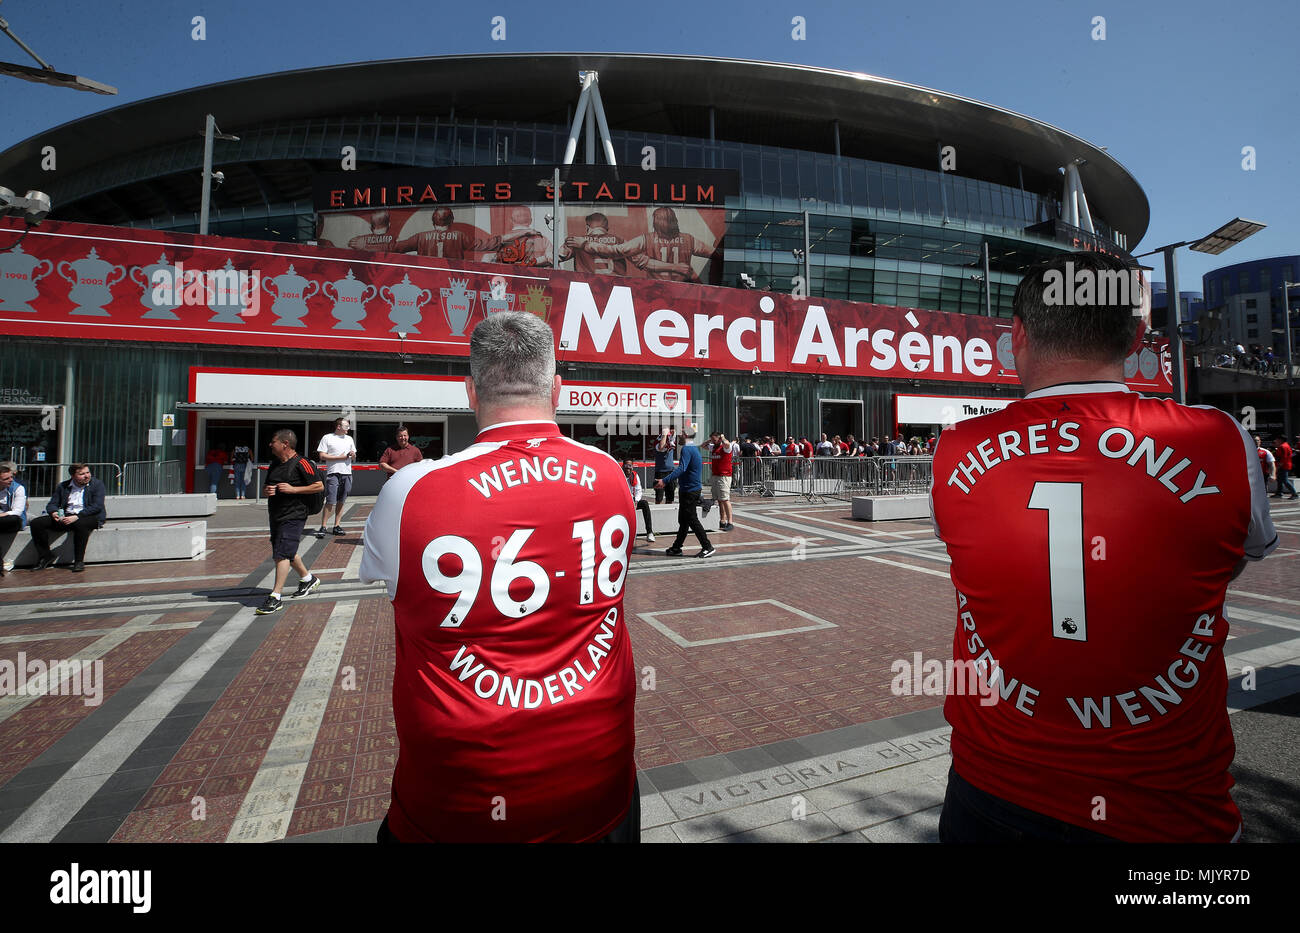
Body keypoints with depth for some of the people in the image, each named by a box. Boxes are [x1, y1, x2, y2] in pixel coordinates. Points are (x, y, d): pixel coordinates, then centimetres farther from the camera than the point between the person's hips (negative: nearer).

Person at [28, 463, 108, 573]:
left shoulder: (97, 485, 0)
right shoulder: (62, 486, 15)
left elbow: (97, 506, -12)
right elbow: (51, 504, 15)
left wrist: (77, 517, -23)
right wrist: (54, 513, -10)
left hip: (89, 517, -5)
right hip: (65, 517, 6)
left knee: (80, 524, -39)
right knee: (36, 523, -12)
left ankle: (79, 561, -27)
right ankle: (46, 556, 2)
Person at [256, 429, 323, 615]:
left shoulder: (301, 463, -11)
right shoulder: (275, 464, 15)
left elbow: (319, 486, -13)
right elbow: (267, 487, 23)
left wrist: (293, 489, -19)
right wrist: (266, 491, -1)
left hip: (293, 517, -9)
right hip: (276, 516, 9)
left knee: (282, 554, -13)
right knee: (287, 553, 18)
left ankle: (275, 598, -10)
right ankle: (308, 579, 38)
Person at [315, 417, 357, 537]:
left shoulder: (349, 439, 17)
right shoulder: (327, 438, 1)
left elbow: (354, 458, 20)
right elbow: (322, 456, -6)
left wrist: (353, 455, -3)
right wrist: (340, 457, -10)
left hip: (347, 473, 5)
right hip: (333, 473, -5)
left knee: (341, 501, 7)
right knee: (330, 501, -10)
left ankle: (337, 526, 12)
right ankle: (323, 527, -4)